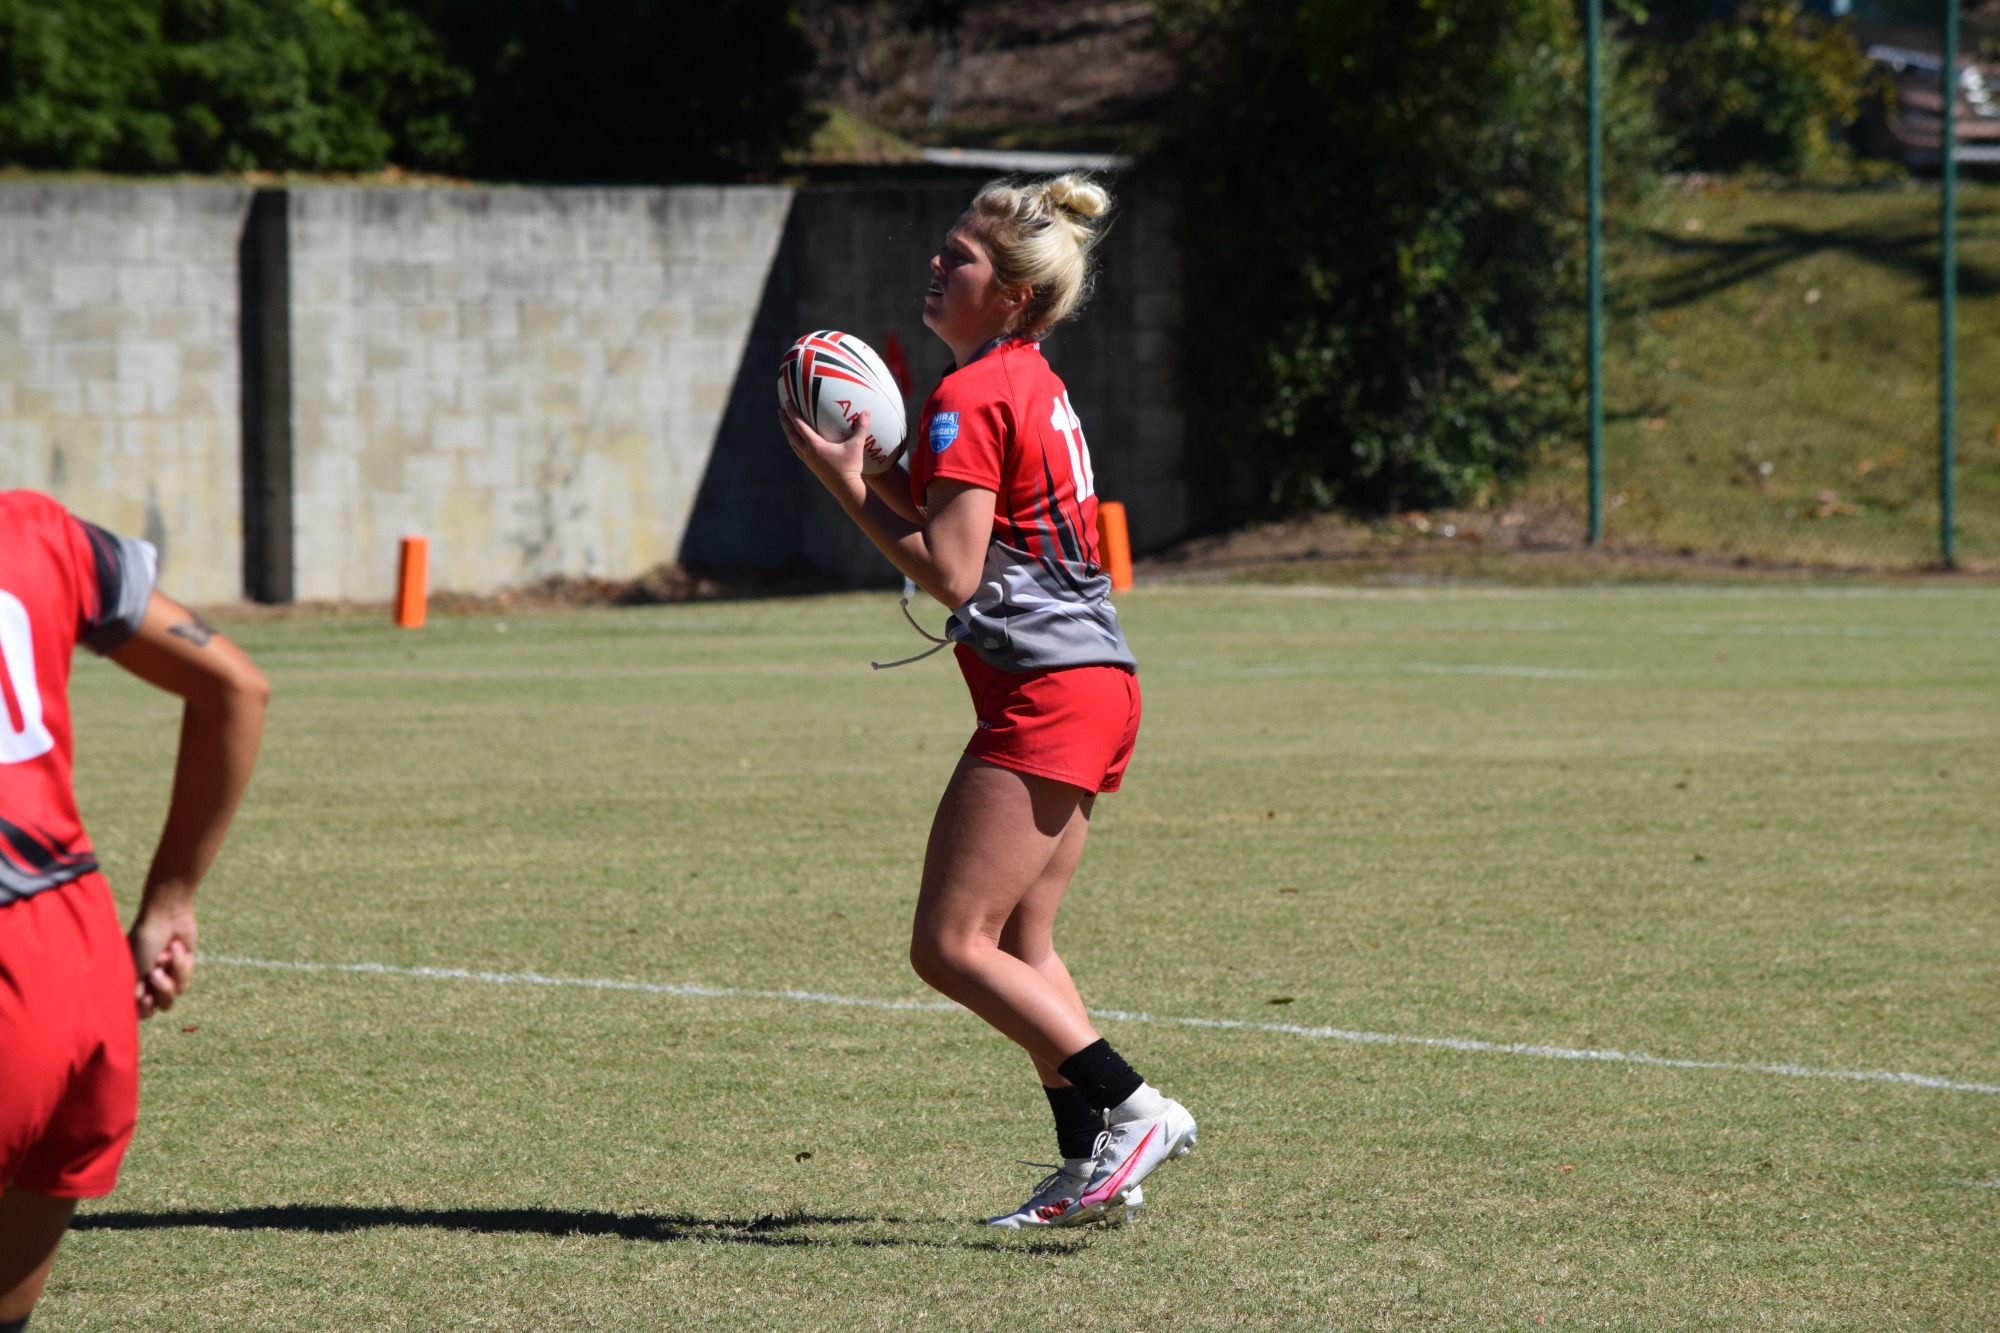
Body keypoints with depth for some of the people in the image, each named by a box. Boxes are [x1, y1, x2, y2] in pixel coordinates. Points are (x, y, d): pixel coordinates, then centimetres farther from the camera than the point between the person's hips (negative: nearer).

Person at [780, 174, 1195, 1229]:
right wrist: (871, 468, 13)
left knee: (950, 946, -9)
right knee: (1019, 943, 15)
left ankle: (1131, 1111, -13)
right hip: (1093, 682, 10)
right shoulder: (1032, 385, 17)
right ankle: (1092, 1166, 12)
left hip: (1044, 695, -10)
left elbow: (951, 574, -18)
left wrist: (844, 483, -11)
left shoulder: (971, 399, -13)